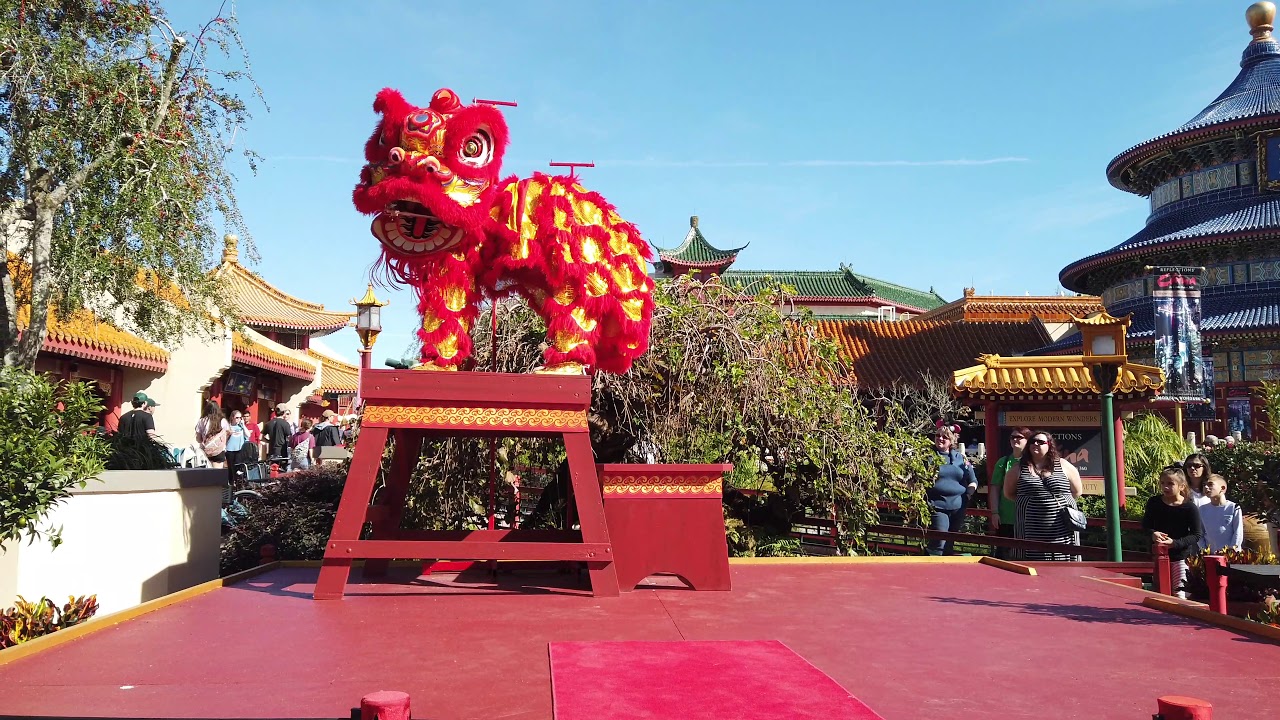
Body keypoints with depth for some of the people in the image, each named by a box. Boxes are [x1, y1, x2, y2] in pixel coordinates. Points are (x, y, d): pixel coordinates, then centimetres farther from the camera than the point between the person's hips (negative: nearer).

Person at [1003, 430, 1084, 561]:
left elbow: (1077, 491, 16)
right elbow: (1009, 494, 16)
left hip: (1062, 531, 0)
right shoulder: (1018, 469, 7)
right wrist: (1026, 501, 7)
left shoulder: (1063, 466, 7)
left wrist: (1060, 500, 9)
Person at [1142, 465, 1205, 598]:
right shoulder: (1153, 502, -2)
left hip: (1182, 554, -4)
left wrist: (1175, 543, -21)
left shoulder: (1189, 507, -12)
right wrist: (1153, 533, -13)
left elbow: (1197, 534, -11)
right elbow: (1146, 525, 9)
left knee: (1179, 591, -3)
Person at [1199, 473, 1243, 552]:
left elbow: (1238, 533, -3)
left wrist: (1231, 550, -10)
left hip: (1230, 554, -3)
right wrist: (1204, 551, -1)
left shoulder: (1234, 508, -3)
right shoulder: (1203, 509, 6)